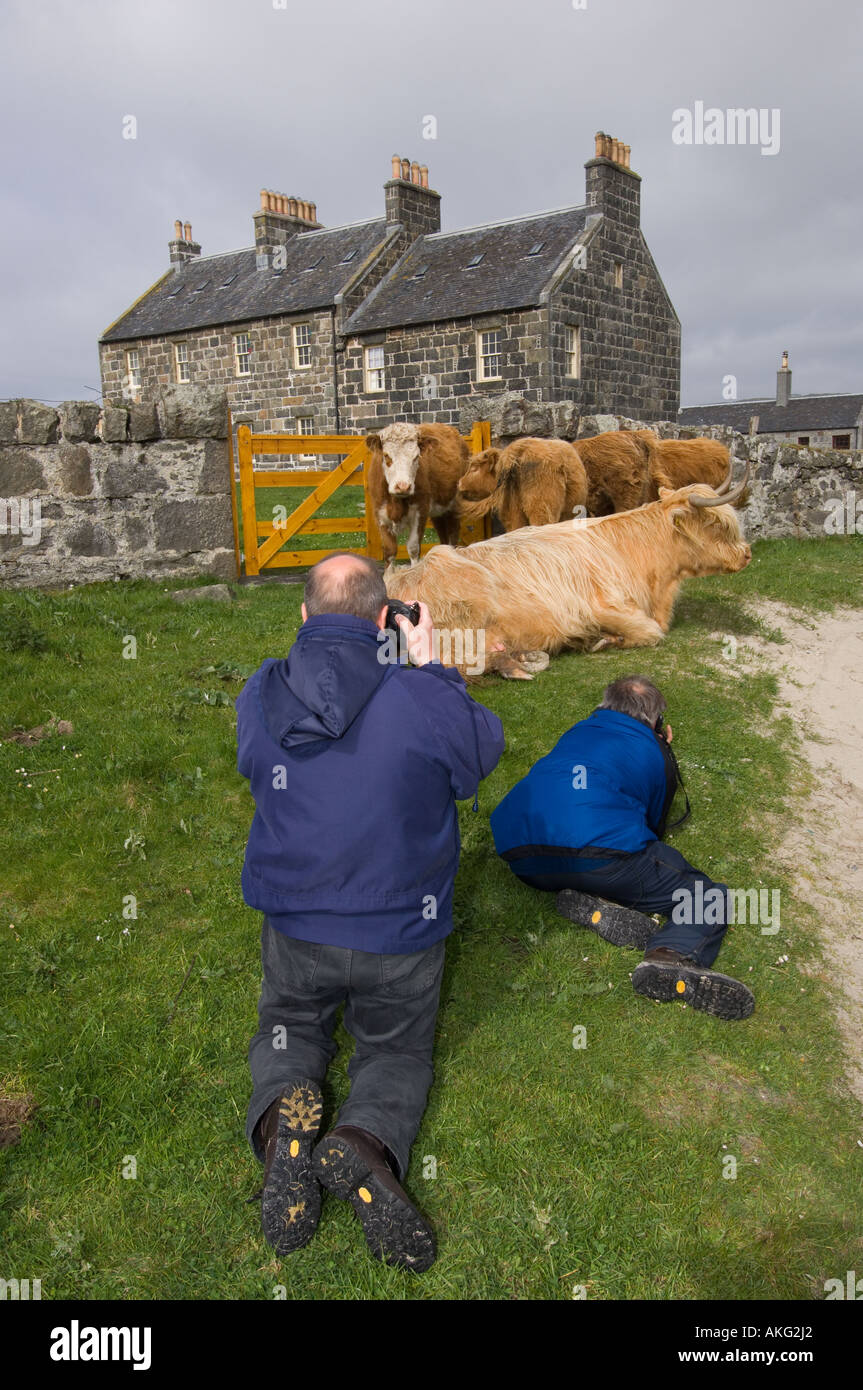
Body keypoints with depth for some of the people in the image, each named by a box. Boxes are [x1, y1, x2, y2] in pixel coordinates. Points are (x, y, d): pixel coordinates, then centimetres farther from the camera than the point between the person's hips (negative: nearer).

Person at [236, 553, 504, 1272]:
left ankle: (282, 1112, -4)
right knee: (398, 1051, 24)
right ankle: (367, 1142, -10)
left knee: (287, 1025, 31)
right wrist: (428, 665, 4)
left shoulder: (259, 695, -12)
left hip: (294, 928, 2)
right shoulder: (423, 700, -22)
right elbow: (485, 748, -2)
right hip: (398, 936, -2)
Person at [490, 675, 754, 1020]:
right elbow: (655, 828, 28)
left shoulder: (577, 732, 28)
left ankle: (590, 906, -4)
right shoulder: (656, 755, 17)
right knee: (707, 898, 5)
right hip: (596, 857, -5)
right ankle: (672, 956, -29)